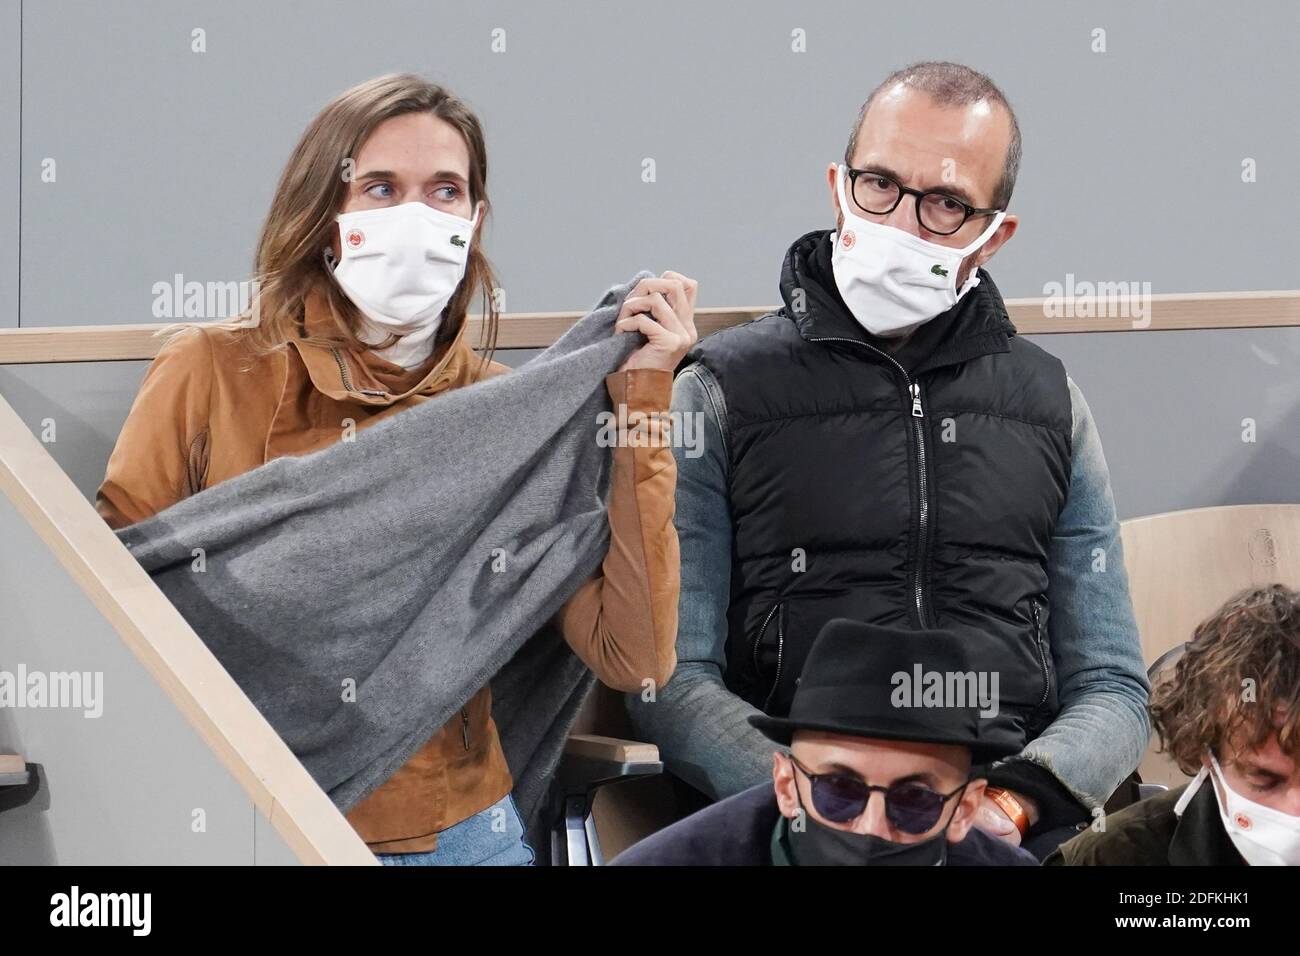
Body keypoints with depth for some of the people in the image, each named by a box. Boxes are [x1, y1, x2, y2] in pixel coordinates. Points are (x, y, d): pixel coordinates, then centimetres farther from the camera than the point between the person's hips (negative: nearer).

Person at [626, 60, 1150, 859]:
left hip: (1021, 829, 3)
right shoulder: (720, 395, 8)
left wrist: (1014, 801, -6)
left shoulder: (1052, 407, 17)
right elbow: (673, 683, 1)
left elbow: (1113, 688, 15)